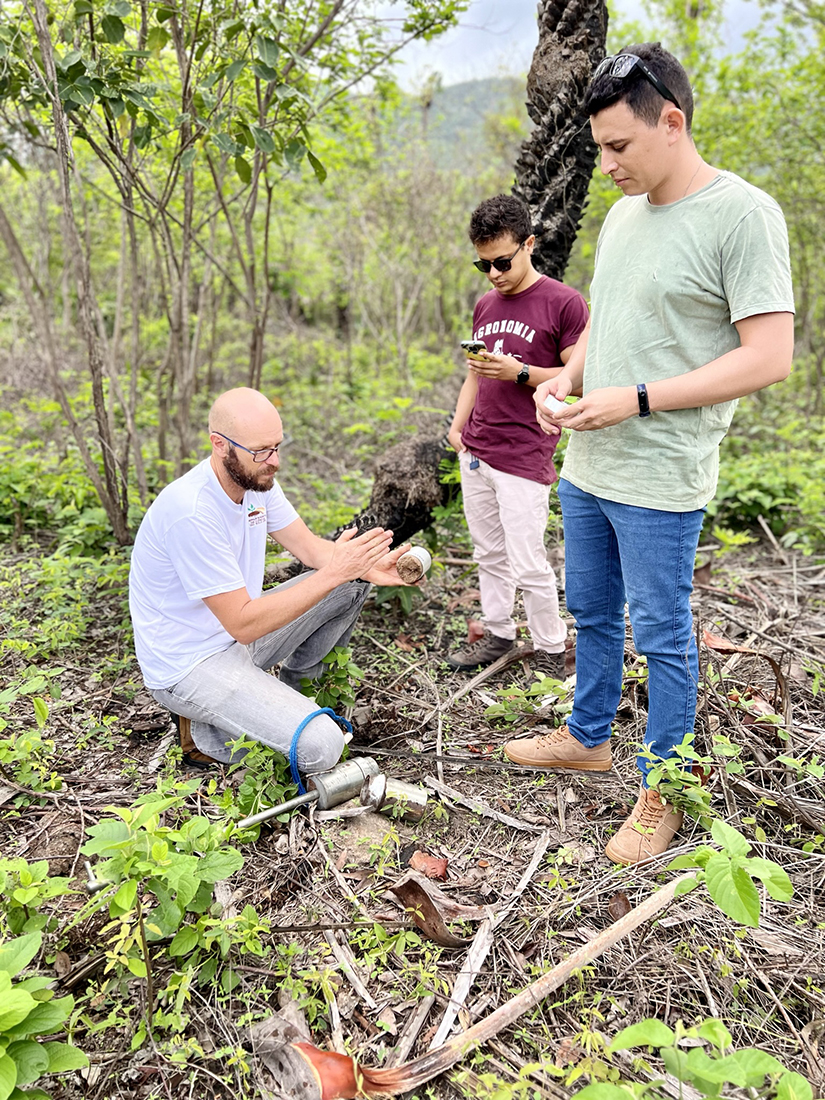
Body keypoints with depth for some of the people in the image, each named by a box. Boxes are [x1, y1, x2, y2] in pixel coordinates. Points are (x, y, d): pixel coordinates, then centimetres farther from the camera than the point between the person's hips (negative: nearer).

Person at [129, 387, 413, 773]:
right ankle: (212, 733, 4)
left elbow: (309, 546, 1)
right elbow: (243, 624, -29)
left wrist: (366, 568, -20)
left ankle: (295, 689, 17)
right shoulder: (192, 513, -31)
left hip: (240, 632, 9)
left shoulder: (256, 477, -4)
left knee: (352, 584, 1)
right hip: (191, 665, -8)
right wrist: (333, 573, -31)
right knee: (320, 747, -23)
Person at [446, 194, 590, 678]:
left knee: (529, 565, -3)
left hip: (524, 457, -6)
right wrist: (458, 424, 9)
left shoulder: (565, 303, -7)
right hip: (475, 452, 7)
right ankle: (498, 634, 28)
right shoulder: (486, 305, 14)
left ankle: (551, 652, 14)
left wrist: (519, 372, -19)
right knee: (490, 555, 14)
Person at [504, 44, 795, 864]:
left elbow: (768, 357, -17)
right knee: (591, 615, 19)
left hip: (660, 484, -8)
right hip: (585, 467, 8)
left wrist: (636, 399, -21)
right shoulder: (623, 213, 11)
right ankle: (589, 738, 40)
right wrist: (565, 379, 1)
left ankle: (660, 794, 22)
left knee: (662, 636, 4)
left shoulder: (743, 215, -13)